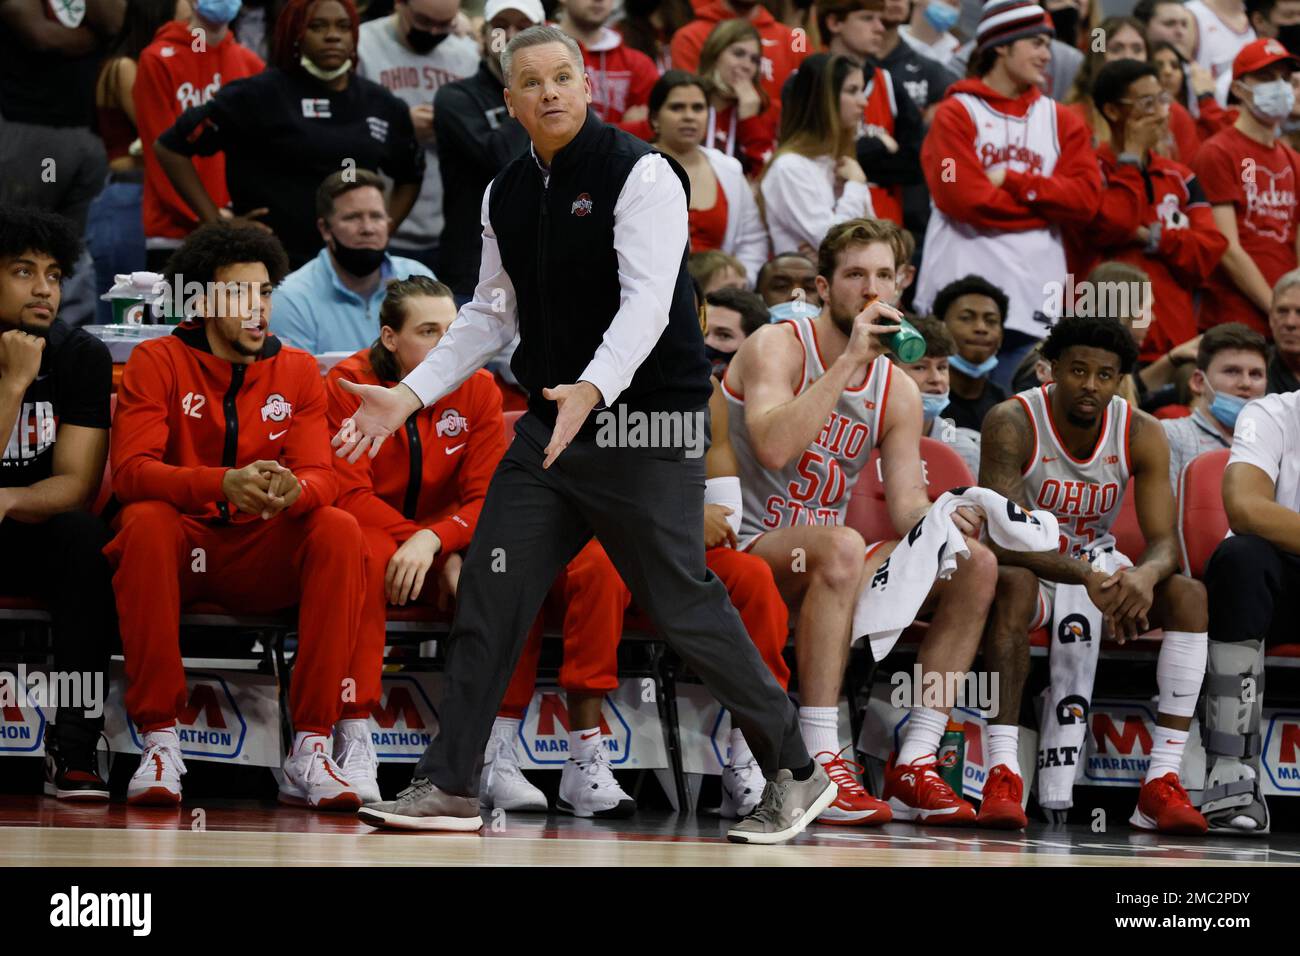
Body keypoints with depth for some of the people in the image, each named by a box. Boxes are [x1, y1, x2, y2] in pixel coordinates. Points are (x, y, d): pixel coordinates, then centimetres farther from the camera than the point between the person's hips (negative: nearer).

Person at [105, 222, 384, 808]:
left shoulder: (297, 371, 7)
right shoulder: (157, 362, -2)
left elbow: (319, 478, -3)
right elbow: (130, 472, -15)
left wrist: (293, 491, -30)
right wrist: (225, 484, -33)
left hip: (261, 555, 2)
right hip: (180, 547, -2)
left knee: (340, 530, -25)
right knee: (146, 520, -34)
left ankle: (311, 749, -28)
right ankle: (159, 743, -32)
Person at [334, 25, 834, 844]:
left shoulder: (640, 174, -11)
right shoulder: (506, 195, 11)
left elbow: (648, 302, -21)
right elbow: (492, 315, 19)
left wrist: (593, 389, -37)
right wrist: (408, 397, 11)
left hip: (647, 424, -7)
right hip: (551, 424, 7)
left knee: (684, 607, -6)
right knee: (489, 591, -1)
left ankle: (795, 775, 8)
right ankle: (450, 789, 3)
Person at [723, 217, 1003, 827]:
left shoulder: (897, 392, 10)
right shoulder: (777, 346, -9)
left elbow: (906, 507, 3)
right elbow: (774, 449, -27)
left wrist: (941, 519, -21)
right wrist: (849, 360, -26)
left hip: (828, 568, 7)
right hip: (748, 549, -7)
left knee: (975, 564, -10)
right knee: (842, 546, -38)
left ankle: (913, 766, -14)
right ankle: (821, 764, -41)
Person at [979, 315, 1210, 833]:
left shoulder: (1142, 435, -10)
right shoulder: (1013, 424, -22)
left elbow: (1165, 542, -14)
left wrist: (1145, 575, -40)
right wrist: (1086, 578, -46)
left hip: (1095, 564, 4)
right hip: (1030, 566, -4)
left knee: (1190, 595, -22)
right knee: (1013, 584, -39)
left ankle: (1161, 783, -29)